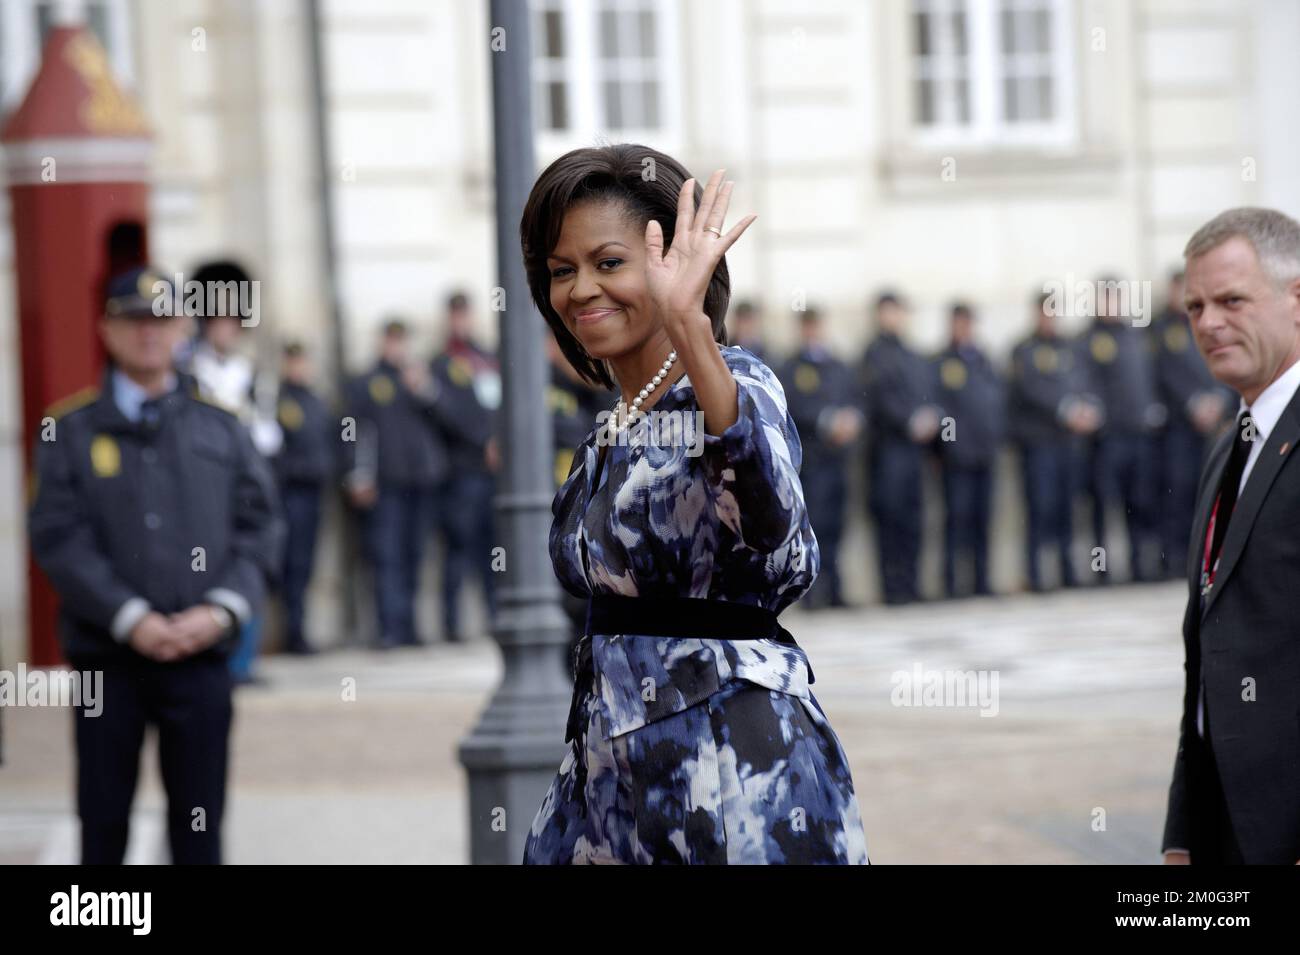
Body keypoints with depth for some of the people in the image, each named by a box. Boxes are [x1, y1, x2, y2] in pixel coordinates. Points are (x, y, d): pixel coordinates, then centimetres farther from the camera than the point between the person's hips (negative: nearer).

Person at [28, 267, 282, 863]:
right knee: (103, 819, 4)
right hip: (107, 657, -1)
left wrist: (222, 609, -11)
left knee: (198, 820, 6)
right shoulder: (71, 430, 3)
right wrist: (131, 619, -14)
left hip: (200, 657, 2)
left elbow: (259, 525, 5)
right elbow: (58, 539, -5)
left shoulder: (220, 427, 10)